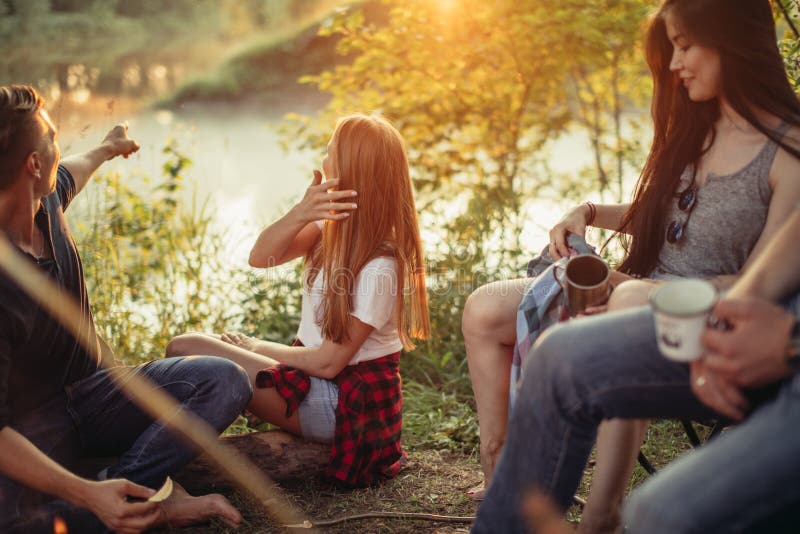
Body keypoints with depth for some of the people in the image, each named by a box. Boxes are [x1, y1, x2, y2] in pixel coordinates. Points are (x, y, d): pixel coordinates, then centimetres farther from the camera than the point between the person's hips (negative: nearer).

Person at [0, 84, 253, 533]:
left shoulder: (44, 199, -5)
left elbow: (68, 175, 25)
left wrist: (105, 150, 47)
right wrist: (87, 494, -40)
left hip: (89, 394, 7)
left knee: (225, 380, -14)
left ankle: (122, 488, -25)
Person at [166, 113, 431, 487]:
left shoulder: (380, 266, -24)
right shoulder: (332, 224, 0)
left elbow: (328, 361, -20)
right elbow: (260, 257, -10)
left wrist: (257, 348, -6)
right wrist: (300, 214, -29)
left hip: (350, 400, -8)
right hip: (317, 378, 8)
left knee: (184, 351, -14)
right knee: (183, 347, 7)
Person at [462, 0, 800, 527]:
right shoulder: (694, 128, 12)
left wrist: (633, 285, -19)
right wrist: (589, 213, 6)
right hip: (632, 291, 8)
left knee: (634, 304, -43)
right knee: (485, 310, -6)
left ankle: (600, 515, -36)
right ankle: (498, 480, -1)